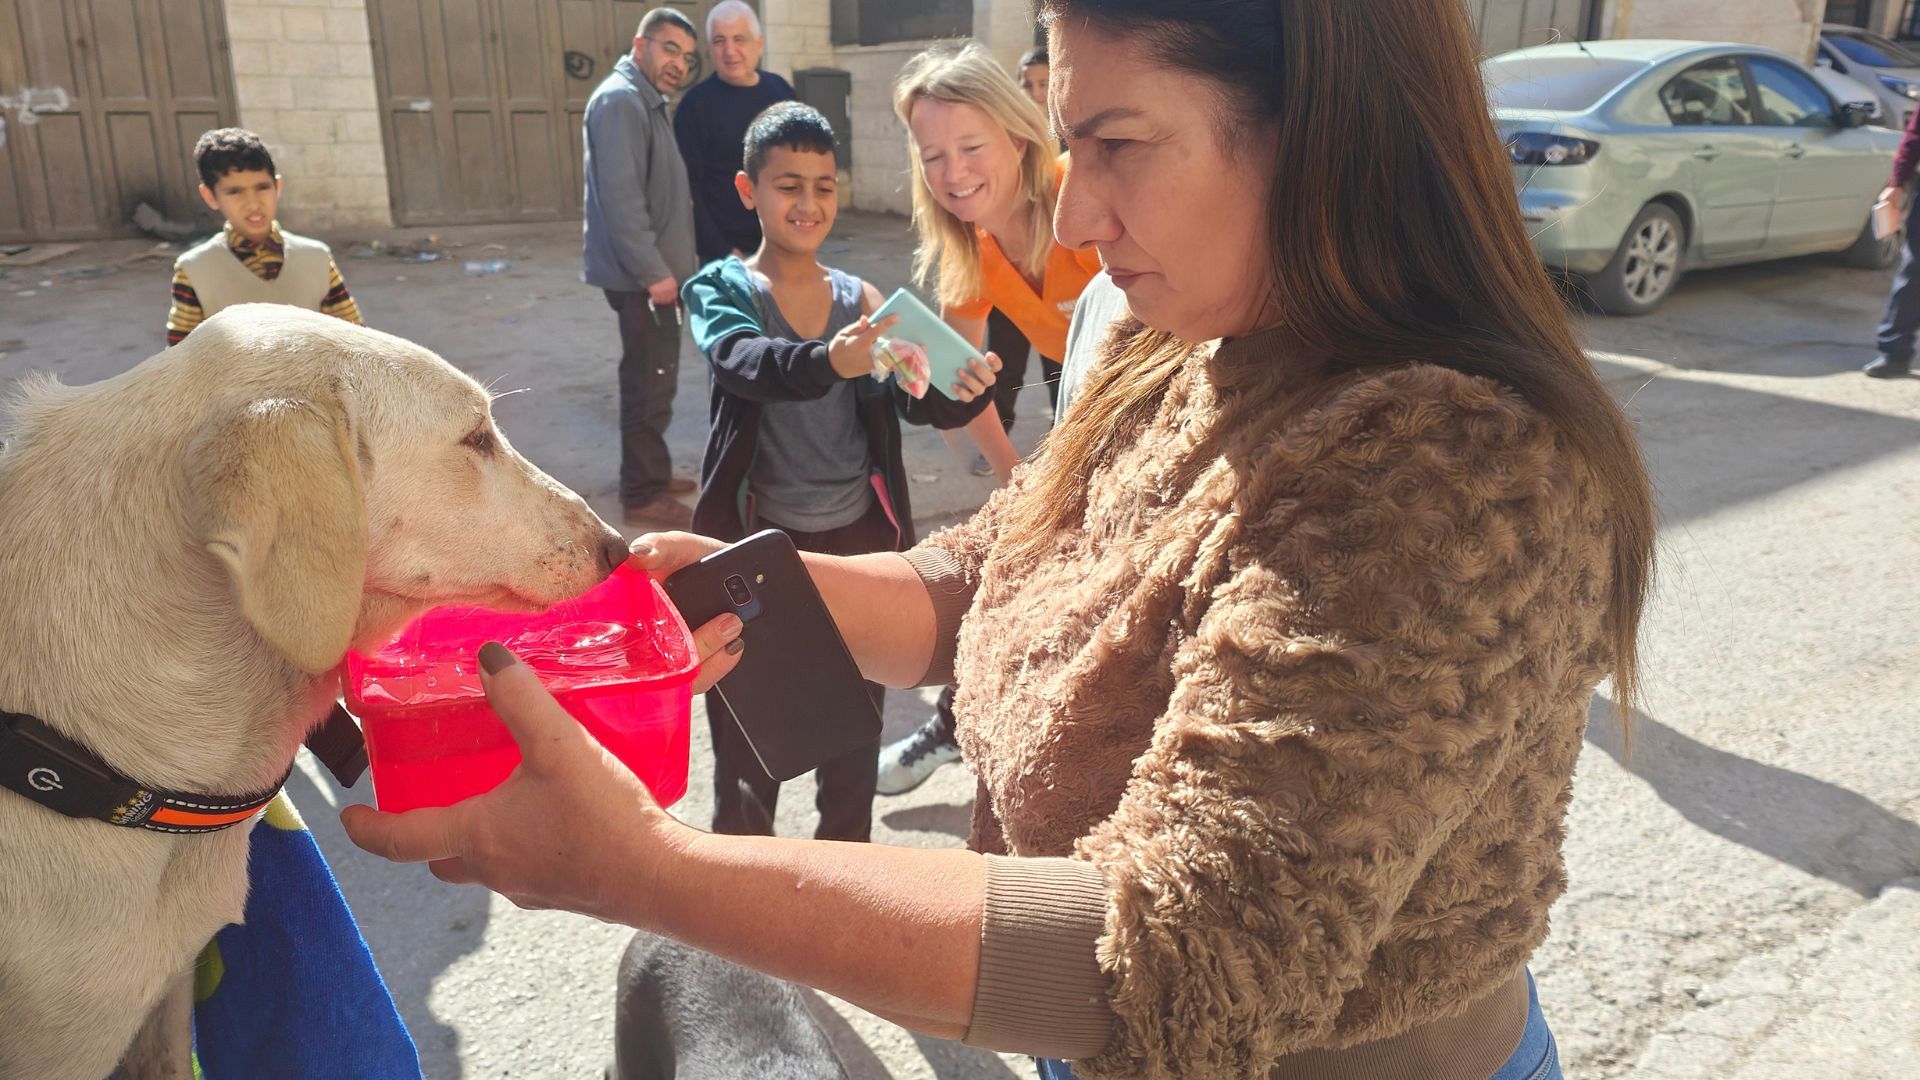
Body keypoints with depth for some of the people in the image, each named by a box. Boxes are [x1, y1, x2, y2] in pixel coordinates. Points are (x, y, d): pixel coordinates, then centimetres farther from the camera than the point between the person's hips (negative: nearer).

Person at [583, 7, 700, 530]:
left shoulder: (648, 101, 18)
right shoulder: (619, 100, -15)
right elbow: (620, 197, -24)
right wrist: (653, 271, -24)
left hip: (654, 269, 10)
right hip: (641, 275, -10)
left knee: (654, 379, 17)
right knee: (649, 382, -5)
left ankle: (652, 473, 28)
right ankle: (643, 494, 3)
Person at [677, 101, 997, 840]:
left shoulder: (862, 300, 8)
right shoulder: (719, 289, -2)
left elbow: (912, 398, -6)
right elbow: (743, 361, -25)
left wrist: (962, 393, -29)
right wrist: (828, 361, -45)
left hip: (857, 539, 3)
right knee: (746, 746, 5)